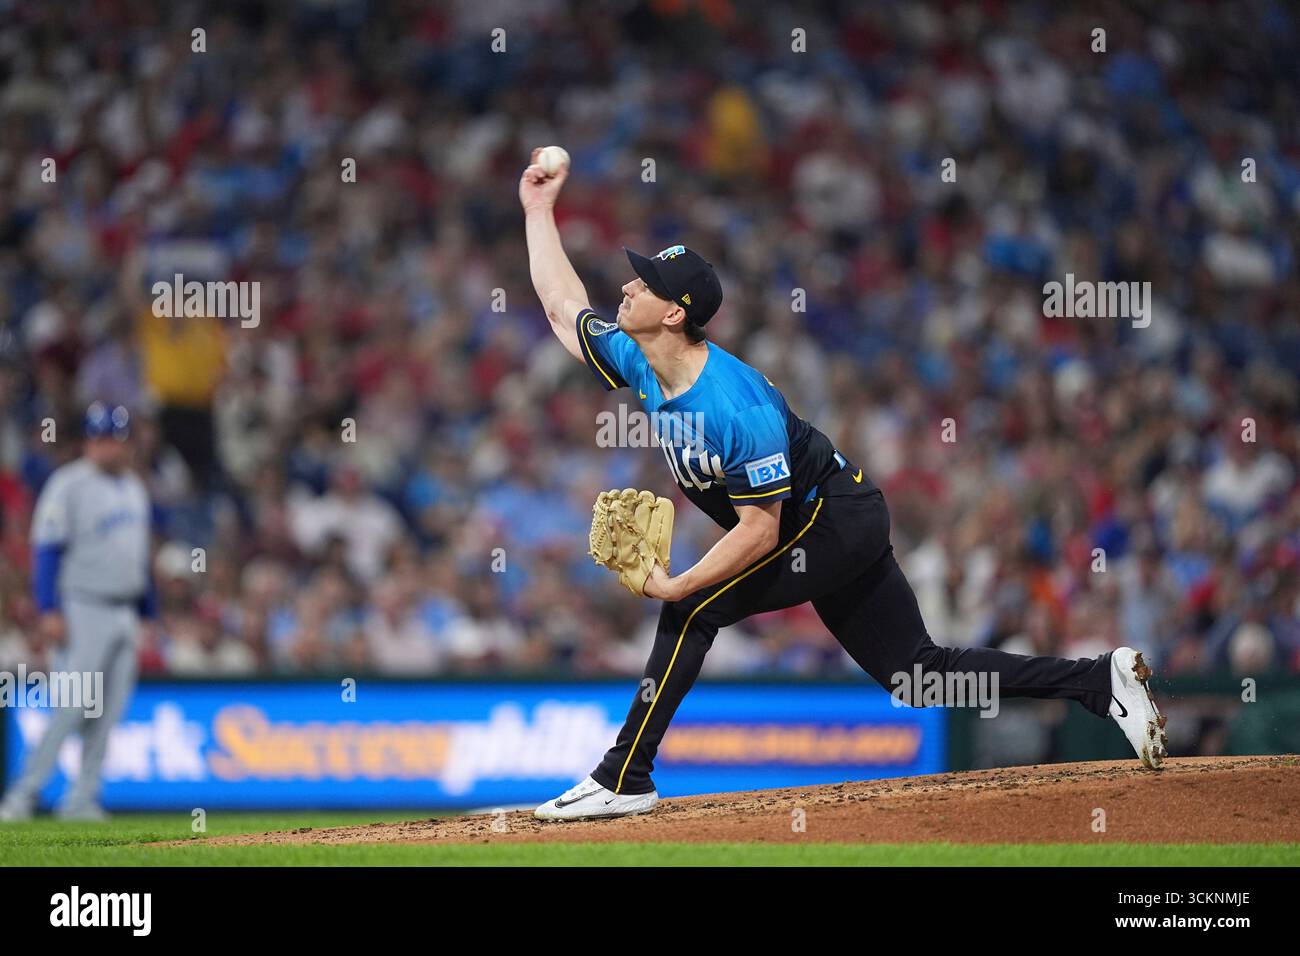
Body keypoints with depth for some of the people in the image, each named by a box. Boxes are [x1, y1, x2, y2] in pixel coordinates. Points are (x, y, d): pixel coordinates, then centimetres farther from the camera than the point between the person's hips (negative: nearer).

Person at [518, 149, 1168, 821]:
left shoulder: (737, 407, -30)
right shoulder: (641, 367, -4)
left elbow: (760, 531, -29)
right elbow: (563, 306, 11)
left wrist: (674, 586, -30)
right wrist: (538, 210, 9)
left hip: (836, 521, -9)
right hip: (844, 530, 9)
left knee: (693, 609, -18)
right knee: (918, 672, 8)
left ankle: (623, 780, -13)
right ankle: (1101, 681, 9)